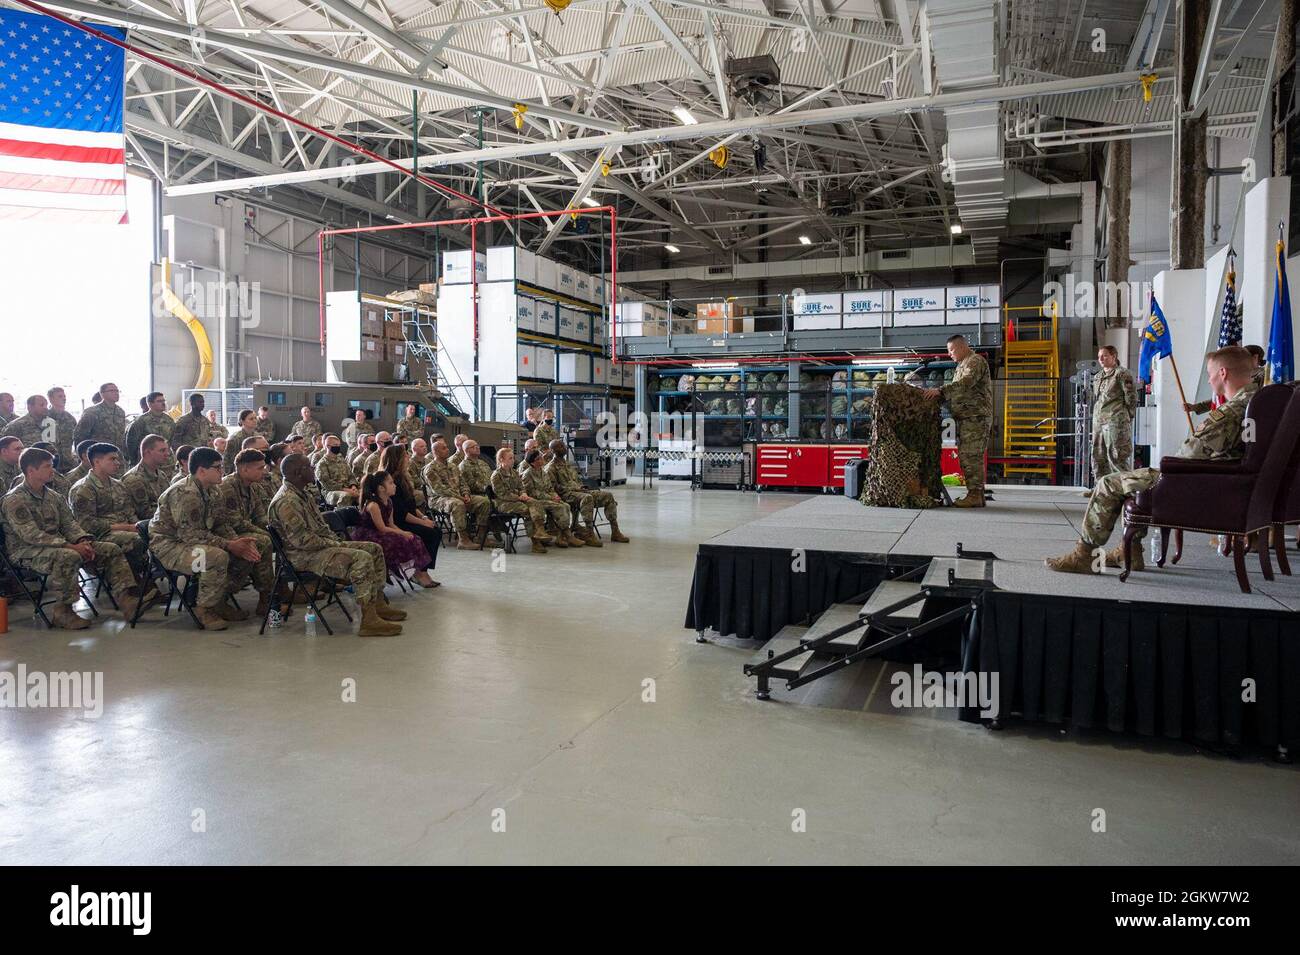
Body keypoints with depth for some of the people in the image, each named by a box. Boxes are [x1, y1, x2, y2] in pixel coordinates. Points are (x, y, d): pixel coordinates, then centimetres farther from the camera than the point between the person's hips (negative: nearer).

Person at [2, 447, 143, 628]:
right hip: (26, 552, -8)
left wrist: (83, 541, -13)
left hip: (58, 545, 8)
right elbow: (32, 536, -21)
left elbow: (69, 523, 9)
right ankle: (62, 611, -24)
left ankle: (127, 599, -19)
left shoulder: (55, 497, 14)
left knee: (110, 549, -8)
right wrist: (70, 546, -27)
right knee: (69, 557, -38)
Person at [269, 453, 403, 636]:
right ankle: (369, 619, -28)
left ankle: (378, 604, 8)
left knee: (375, 549, 7)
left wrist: (335, 541, 5)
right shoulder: (286, 501, -19)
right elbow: (301, 540, -25)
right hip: (302, 557, -11)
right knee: (362, 558, -27)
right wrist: (333, 545, -15)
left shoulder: (303, 494, 15)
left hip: (321, 545, 11)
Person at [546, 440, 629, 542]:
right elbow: (554, 487, -11)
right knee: (587, 498, -40)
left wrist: (581, 487, 6)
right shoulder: (551, 468, -1)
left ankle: (615, 532, -13)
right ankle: (589, 533, -39)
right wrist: (573, 488, -16)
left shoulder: (569, 464, 26)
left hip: (579, 491, 8)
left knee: (608, 496, -8)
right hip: (566, 494, -8)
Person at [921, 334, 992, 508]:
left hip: (975, 417, -10)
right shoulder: (962, 364, 25)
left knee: (970, 456, -12)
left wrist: (940, 391, -30)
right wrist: (939, 395, 7)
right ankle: (977, 495, 12)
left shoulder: (975, 361, -7)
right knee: (968, 457, 9)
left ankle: (974, 496, -11)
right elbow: (956, 391, 22)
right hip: (966, 418, 10)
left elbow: (965, 383, -24)